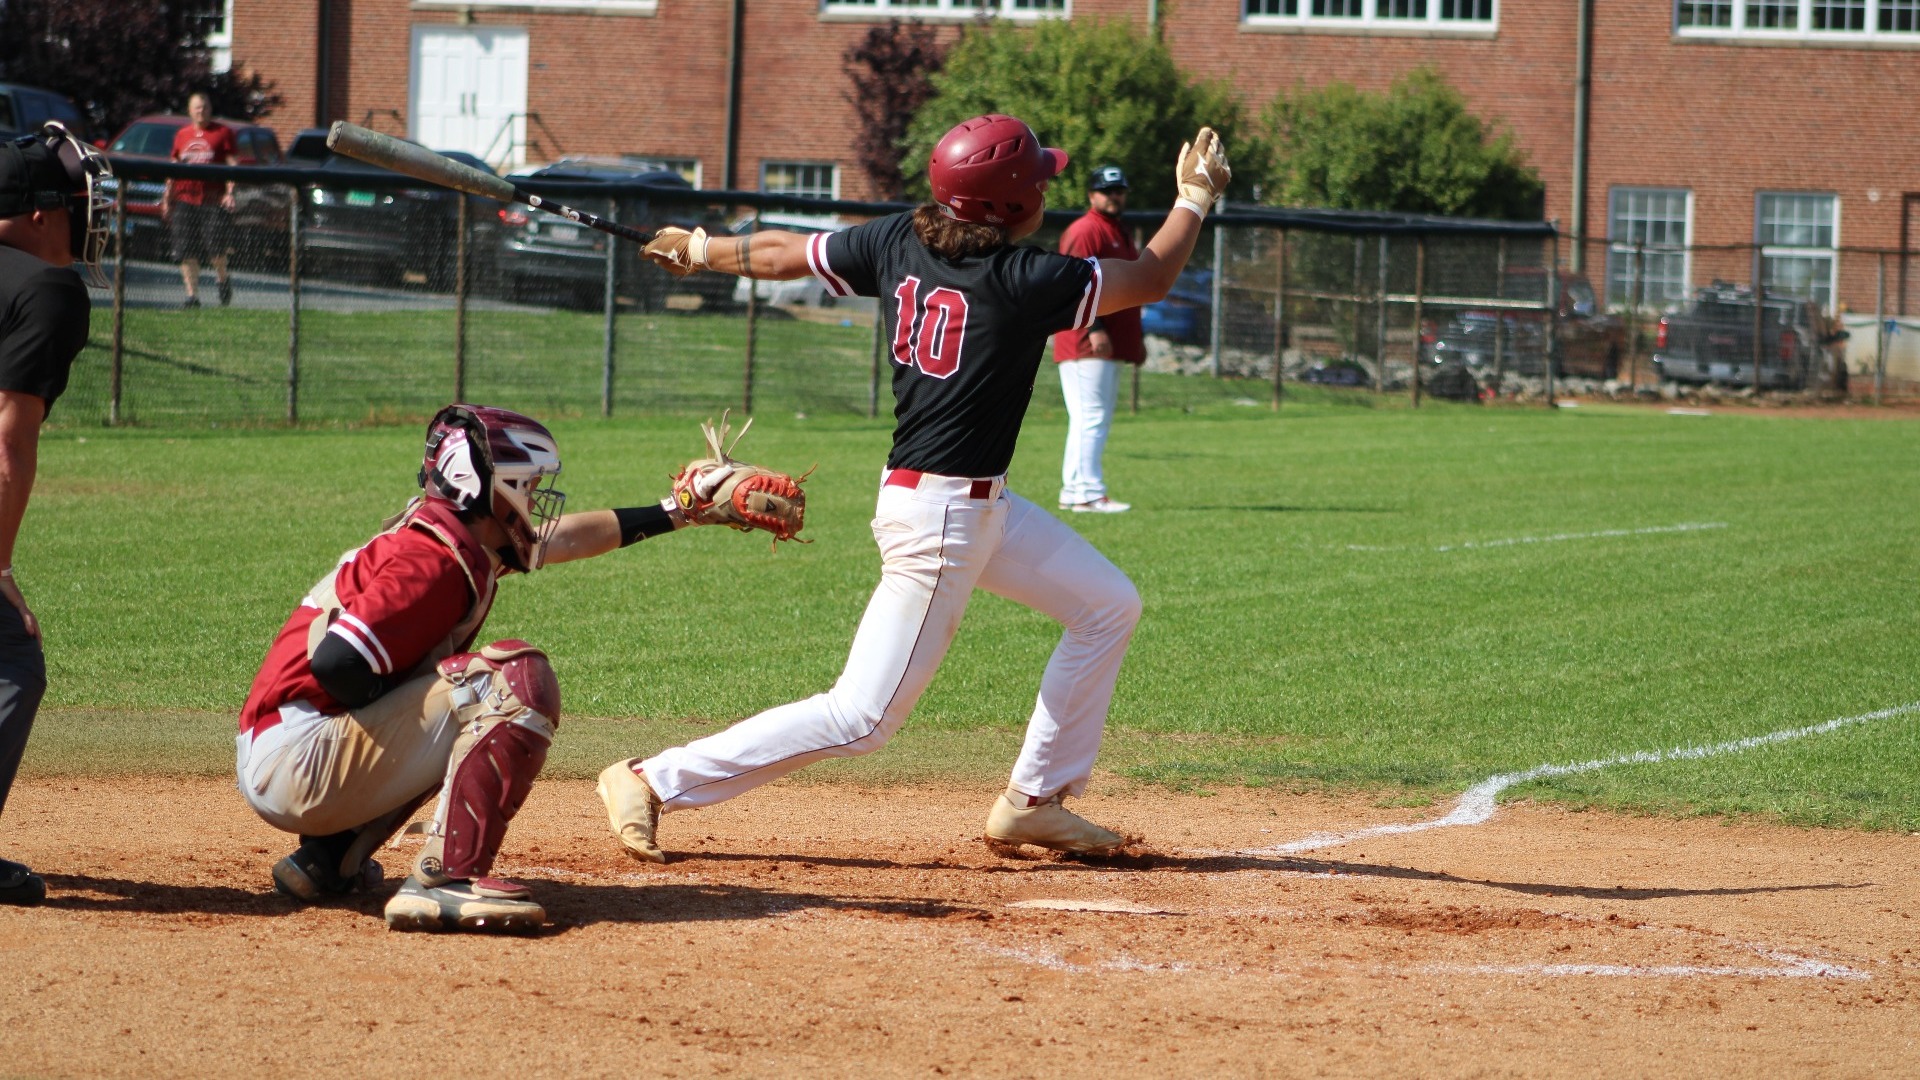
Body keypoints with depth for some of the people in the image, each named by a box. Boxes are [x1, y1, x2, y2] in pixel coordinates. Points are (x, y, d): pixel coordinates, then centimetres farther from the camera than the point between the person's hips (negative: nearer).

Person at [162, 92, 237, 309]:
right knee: (186, 252, 0)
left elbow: (232, 164, 1)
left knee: (215, 246, -11)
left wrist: (230, 192, -11)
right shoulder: (182, 135, 15)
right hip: (184, 199, 4)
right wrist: (167, 197, 18)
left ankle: (223, 280, 18)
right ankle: (192, 295, 6)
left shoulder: (222, 133, 3)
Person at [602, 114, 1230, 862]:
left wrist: (698, 251, 29)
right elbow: (1150, 280, -8)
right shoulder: (1024, 282, -20)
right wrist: (1195, 198, 9)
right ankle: (654, 783, -3)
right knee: (861, 718, -7)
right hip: (940, 514, -10)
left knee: (1108, 605, 16)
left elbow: (780, 255, 10)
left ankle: (1033, 802, 22)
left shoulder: (898, 243, -1)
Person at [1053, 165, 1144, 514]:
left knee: (1095, 421, 12)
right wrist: (1093, 328, -27)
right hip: (1086, 345, -10)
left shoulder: (1120, 235, 22)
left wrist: (1136, 338, 24)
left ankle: (1073, 491, 16)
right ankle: (1087, 493, -16)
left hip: (1112, 347, 10)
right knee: (1091, 417, -13)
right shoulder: (1084, 232, -10)